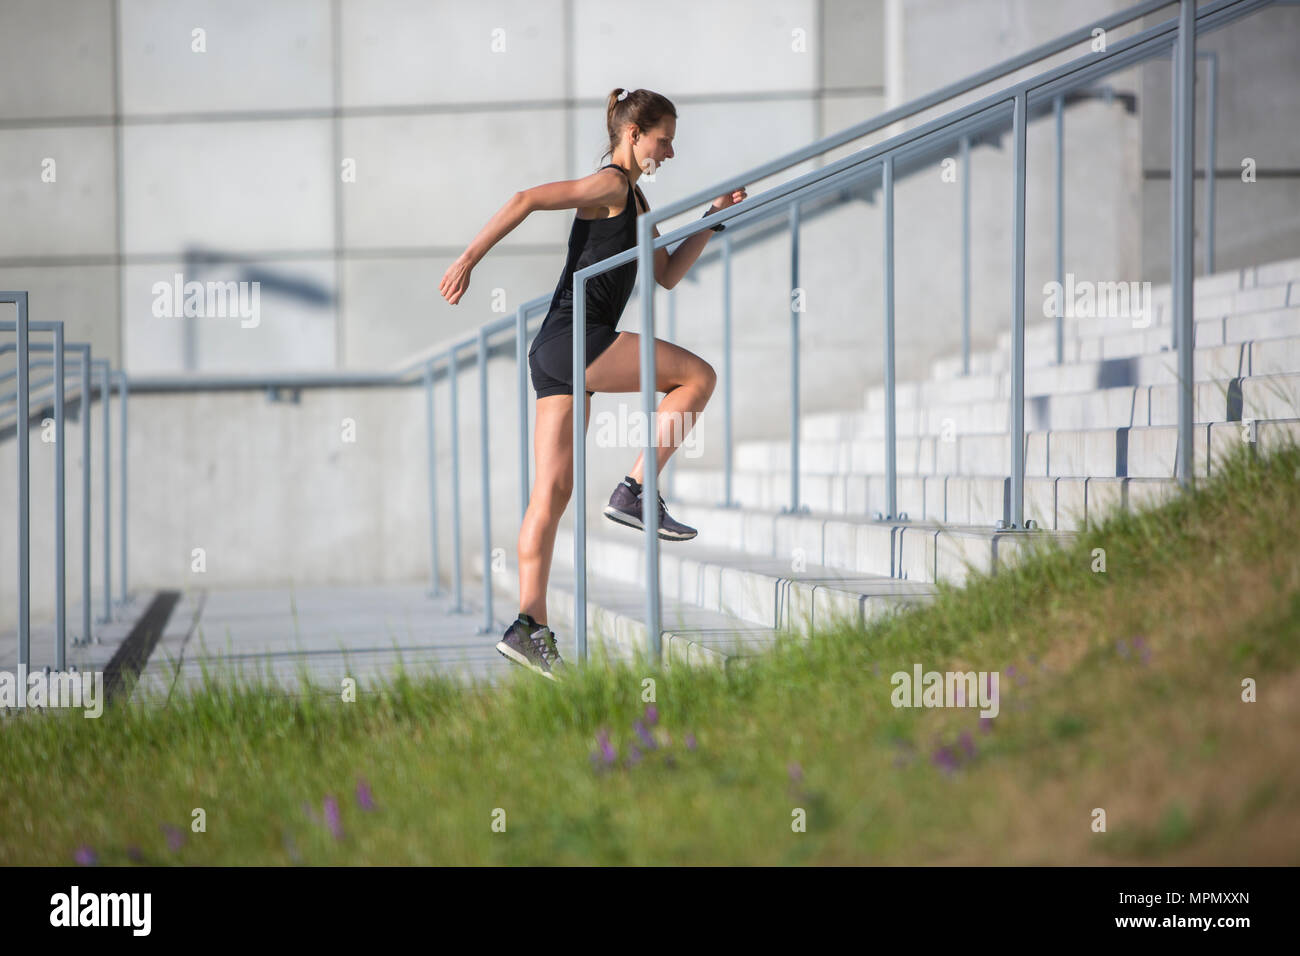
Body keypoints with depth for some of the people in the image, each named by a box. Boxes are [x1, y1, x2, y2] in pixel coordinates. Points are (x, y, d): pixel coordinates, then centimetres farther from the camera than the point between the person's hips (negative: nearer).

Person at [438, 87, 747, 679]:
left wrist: (713, 219, 19)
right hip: (576, 338, -10)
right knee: (698, 376, -1)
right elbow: (527, 200, -15)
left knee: (552, 489, 2)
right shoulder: (609, 184, -5)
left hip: (558, 354, 10)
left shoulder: (633, 201, 25)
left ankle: (530, 627, -2)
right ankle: (634, 491, -4)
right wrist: (468, 260, -18)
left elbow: (667, 275, 26)